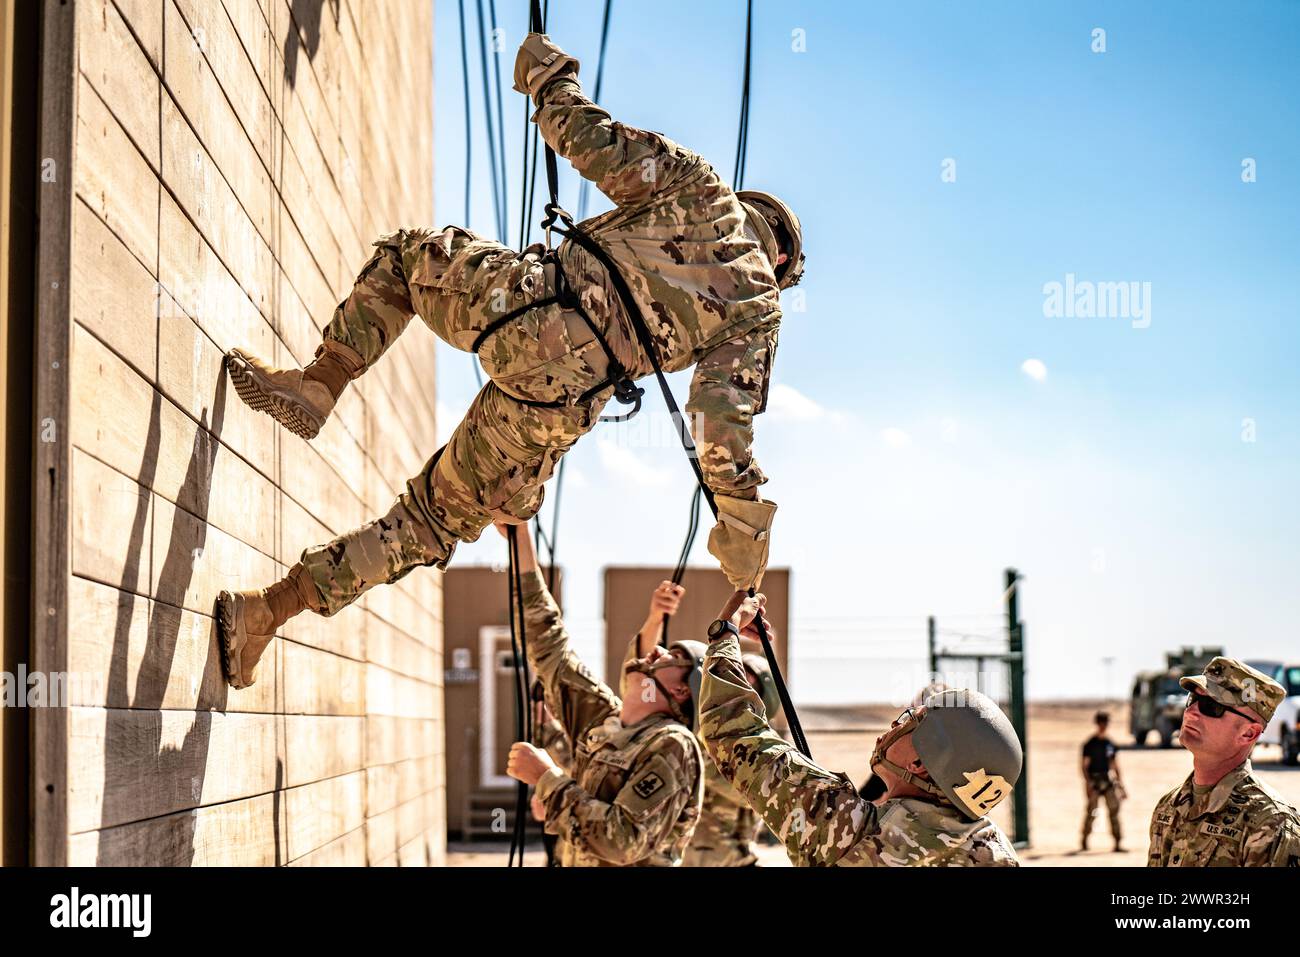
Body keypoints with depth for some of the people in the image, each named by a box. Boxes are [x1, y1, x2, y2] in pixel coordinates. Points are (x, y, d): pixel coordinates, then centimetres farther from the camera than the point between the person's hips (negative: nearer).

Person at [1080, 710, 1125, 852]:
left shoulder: (1110, 743, 11)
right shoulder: (1090, 744, -2)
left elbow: (1115, 765, 18)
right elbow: (1084, 765, -4)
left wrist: (1119, 782, 15)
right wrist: (1087, 782, -14)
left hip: (1109, 780, 4)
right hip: (1094, 780, -4)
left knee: (1114, 810, -4)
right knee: (1091, 811, -3)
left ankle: (1117, 844, -3)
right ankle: (1084, 840, 13)